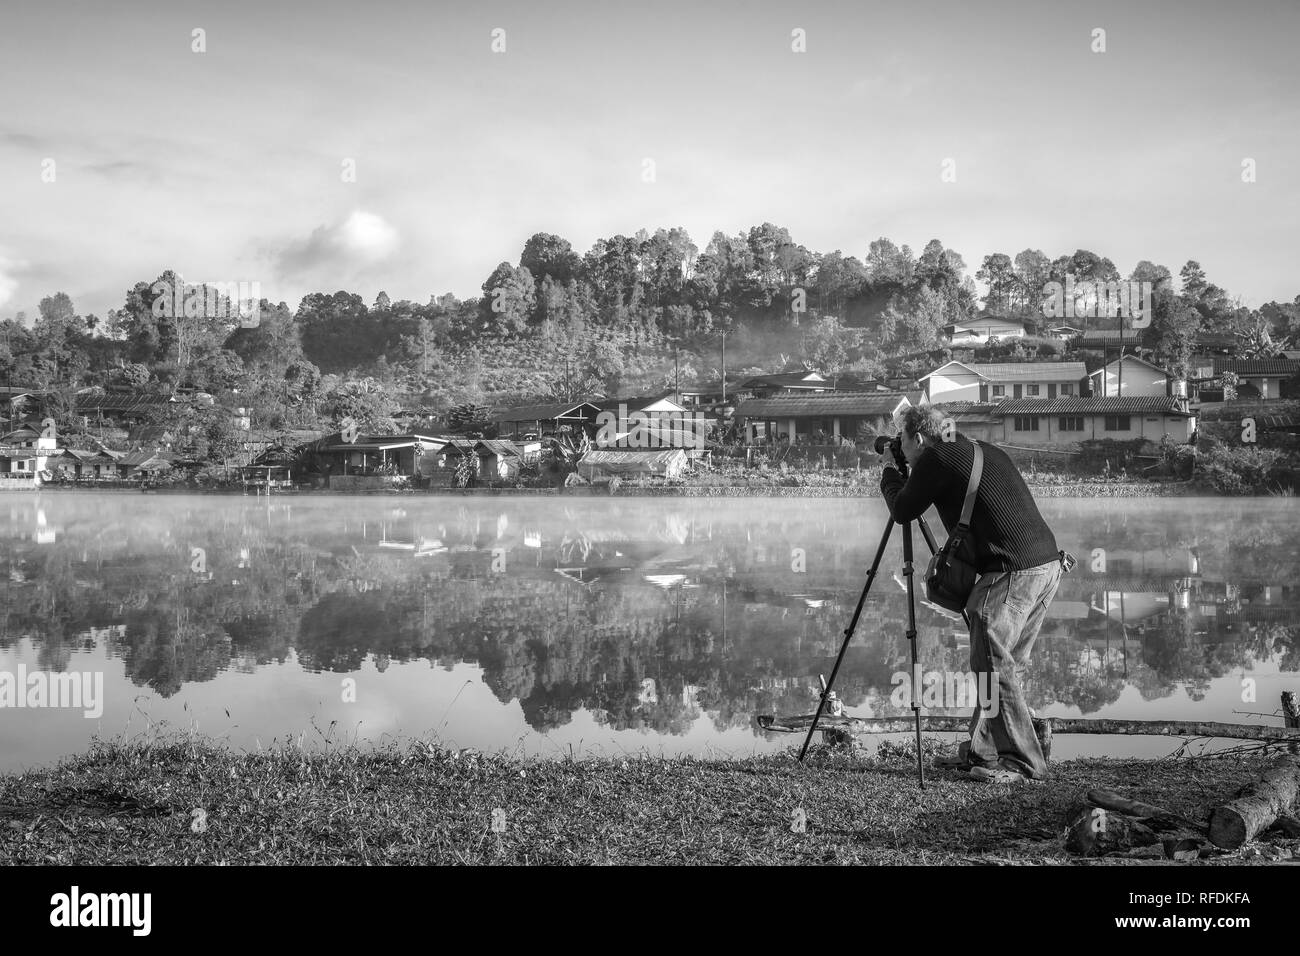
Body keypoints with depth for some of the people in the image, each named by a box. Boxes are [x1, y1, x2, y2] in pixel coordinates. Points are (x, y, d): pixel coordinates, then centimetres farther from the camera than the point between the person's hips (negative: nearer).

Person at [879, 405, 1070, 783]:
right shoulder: (988, 452, 21)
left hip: (1012, 572, -9)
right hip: (1048, 563, 9)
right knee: (1007, 664, 14)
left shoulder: (934, 459, -3)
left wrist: (889, 475, 23)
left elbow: (902, 510, 5)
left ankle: (1022, 762, 0)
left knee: (993, 664, -2)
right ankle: (983, 751, 22)